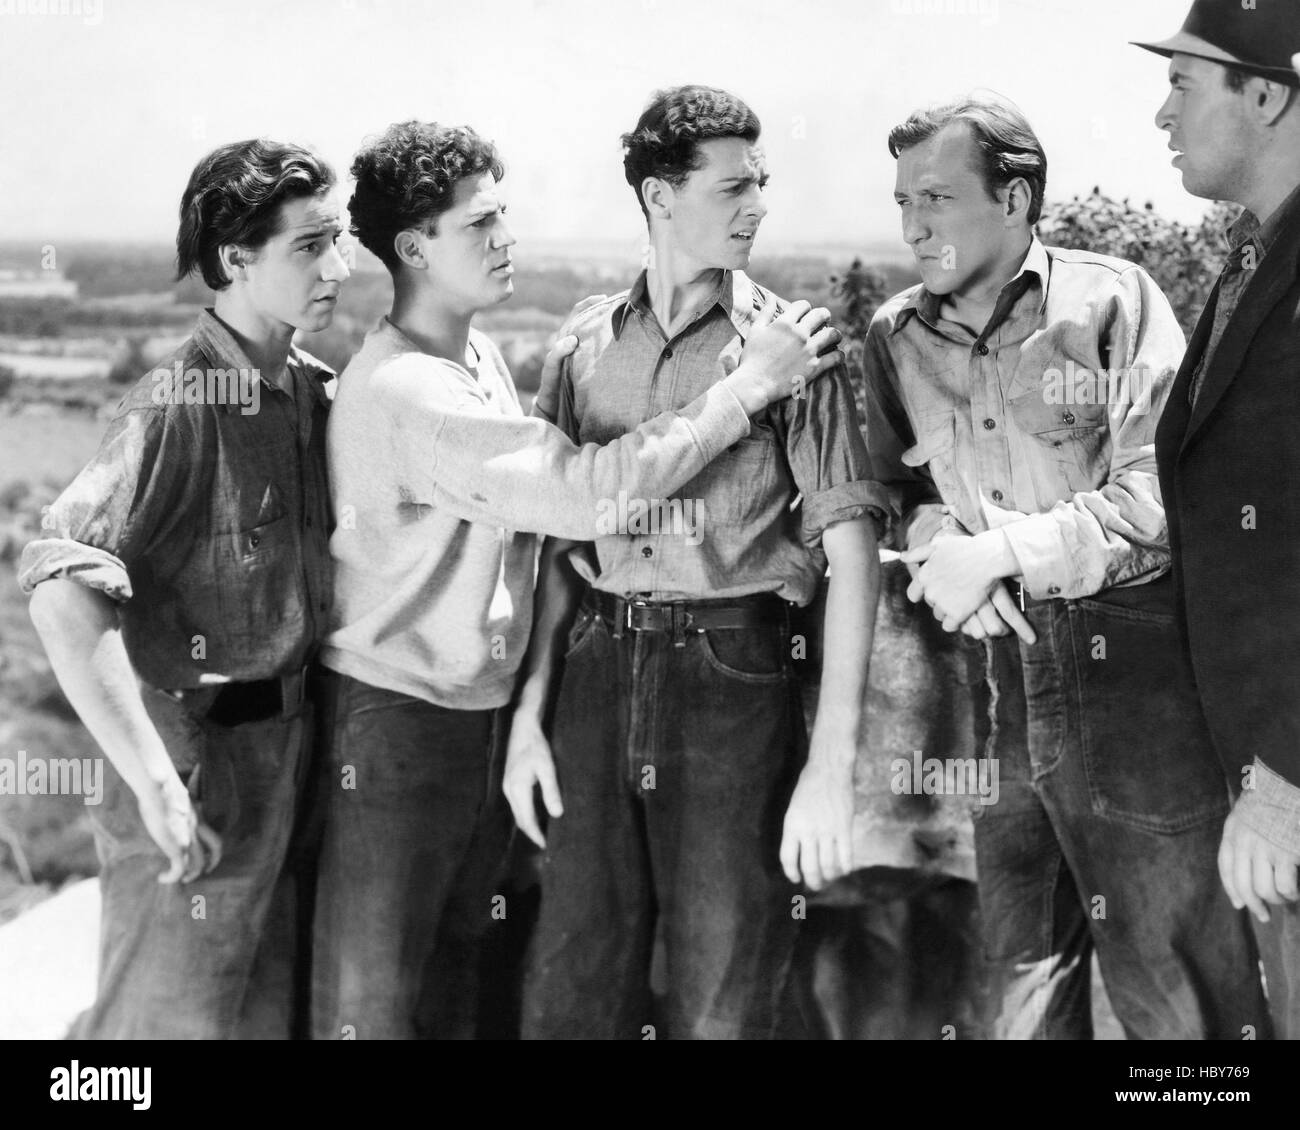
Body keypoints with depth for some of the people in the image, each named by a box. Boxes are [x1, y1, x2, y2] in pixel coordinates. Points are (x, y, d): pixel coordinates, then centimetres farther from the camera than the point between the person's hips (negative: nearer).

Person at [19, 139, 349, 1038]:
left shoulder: (315, 391, 4)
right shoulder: (182, 406, -19)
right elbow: (59, 585, -28)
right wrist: (154, 782, -30)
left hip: (292, 751, 8)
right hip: (199, 759, -7)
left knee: (271, 1011, 18)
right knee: (171, 1018, 4)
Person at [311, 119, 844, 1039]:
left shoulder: (483, 355, 9)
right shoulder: (403, 390, -22)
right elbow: (587, 491, -29)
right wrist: (750, 385, -23)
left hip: (486, 711, 9)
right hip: (399, 714, -9)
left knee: (460, 987, 15)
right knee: (375, 999, 1)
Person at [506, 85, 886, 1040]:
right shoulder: (590, 342, 8)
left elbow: (849, 544, -9)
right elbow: (563, 537, 13)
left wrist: (832, 764, -16)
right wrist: (531, 710, 7)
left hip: (734, 677, -3)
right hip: (601, 671, 3)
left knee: (722, 1006, 5)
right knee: (570, 993, 8)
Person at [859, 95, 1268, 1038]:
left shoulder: (1111, 300, -6)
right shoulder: (896, 336, 8)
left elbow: (1156, 496, -13)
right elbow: (896, 490, 14)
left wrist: (998, 552, -15)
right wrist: (939, 544, -7)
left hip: (1132, 667, -5)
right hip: (1000, 670, 5)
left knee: (1169, 988, 1)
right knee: (1023, 976, 15)